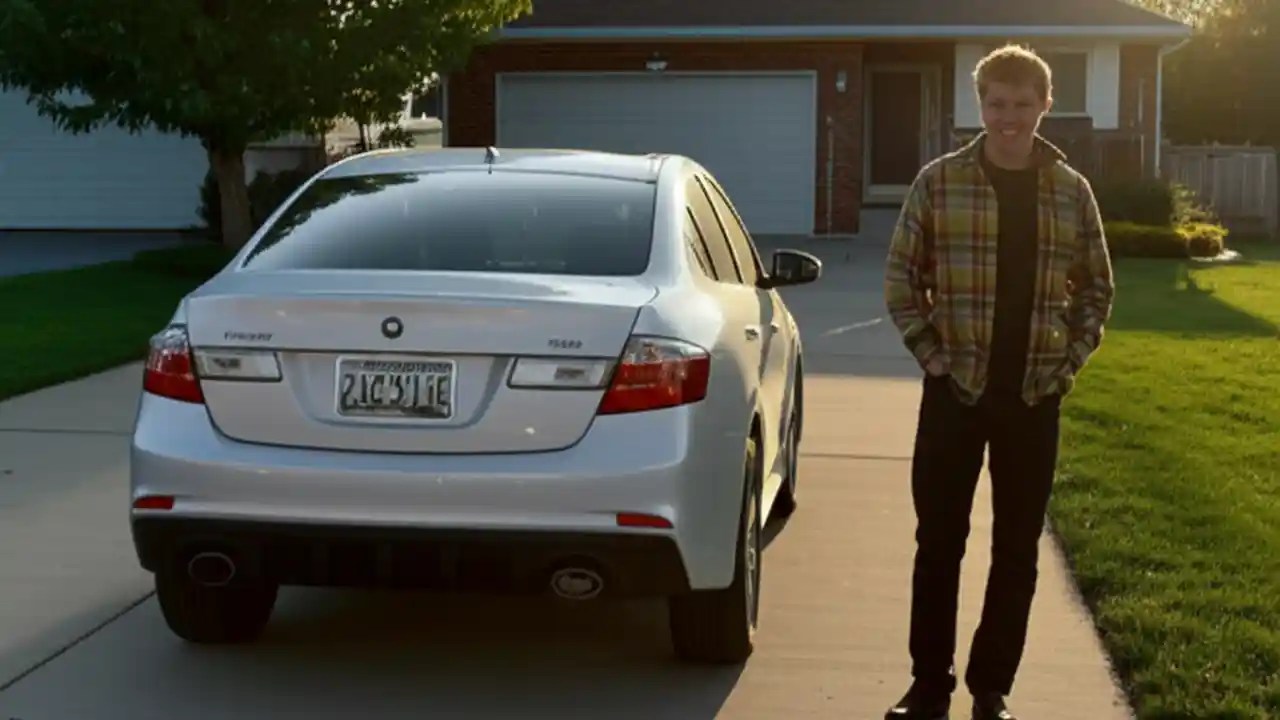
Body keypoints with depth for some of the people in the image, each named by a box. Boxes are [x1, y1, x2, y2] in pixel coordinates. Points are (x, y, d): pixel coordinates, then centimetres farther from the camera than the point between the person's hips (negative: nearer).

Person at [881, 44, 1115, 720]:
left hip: (1034, 396, 2)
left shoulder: (1072, 191, 3)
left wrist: (1070, 361, 2)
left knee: (1017, 549, 7)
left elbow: (1097, 287, 12)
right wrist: (930, 355, -5)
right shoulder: (938, 181, -3)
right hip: (955, 390, -2)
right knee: (939, 542, 3)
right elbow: (901, 277, 2)